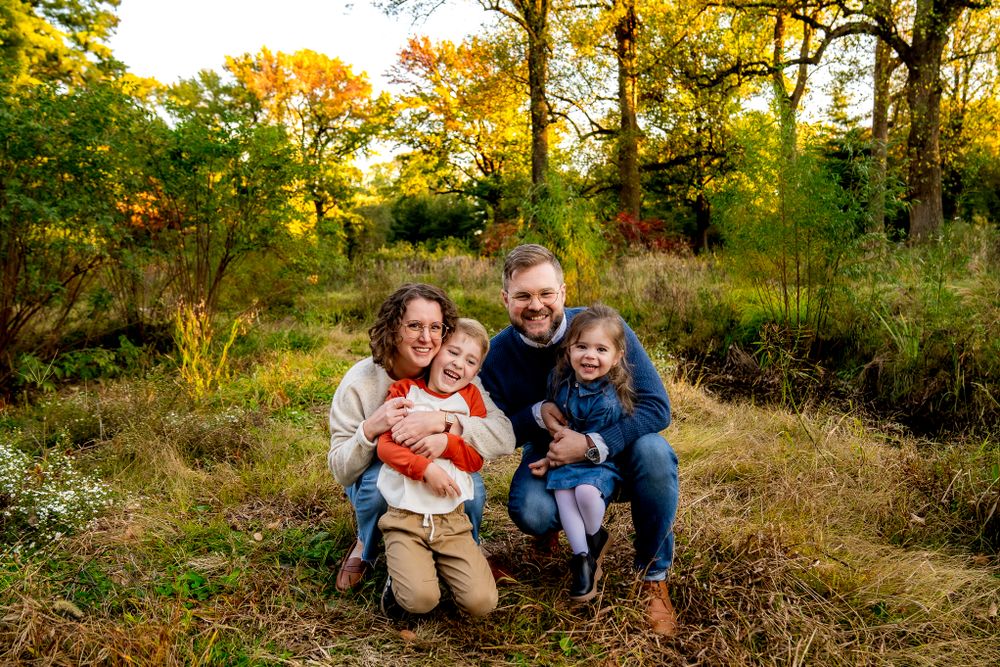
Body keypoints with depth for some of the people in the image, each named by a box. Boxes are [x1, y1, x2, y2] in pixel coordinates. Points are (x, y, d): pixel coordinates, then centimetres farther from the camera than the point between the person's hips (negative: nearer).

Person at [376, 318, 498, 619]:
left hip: (452, 518, 3)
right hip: (405, 517, -2)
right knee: (420, 599, -22)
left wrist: (446, 442, -16)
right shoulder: (404, 389, 3)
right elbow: (385, 446, -7)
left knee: (482, 602, -10)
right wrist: (426, 468, -21)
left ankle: (438, 565, 17)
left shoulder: (471, 397, 9)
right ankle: (400, 573, 11)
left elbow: (476, 459, 2)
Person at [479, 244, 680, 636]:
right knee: (529, 511, -31)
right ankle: (552, 523, 11)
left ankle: (654, 578, -11)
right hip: (548, 458, 1)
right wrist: (537, 414, -27)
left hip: (615, 452, 0)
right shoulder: (498, 354, -14)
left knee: (653, 451, -33)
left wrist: (591, 445, -35)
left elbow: (657, 406, -24)